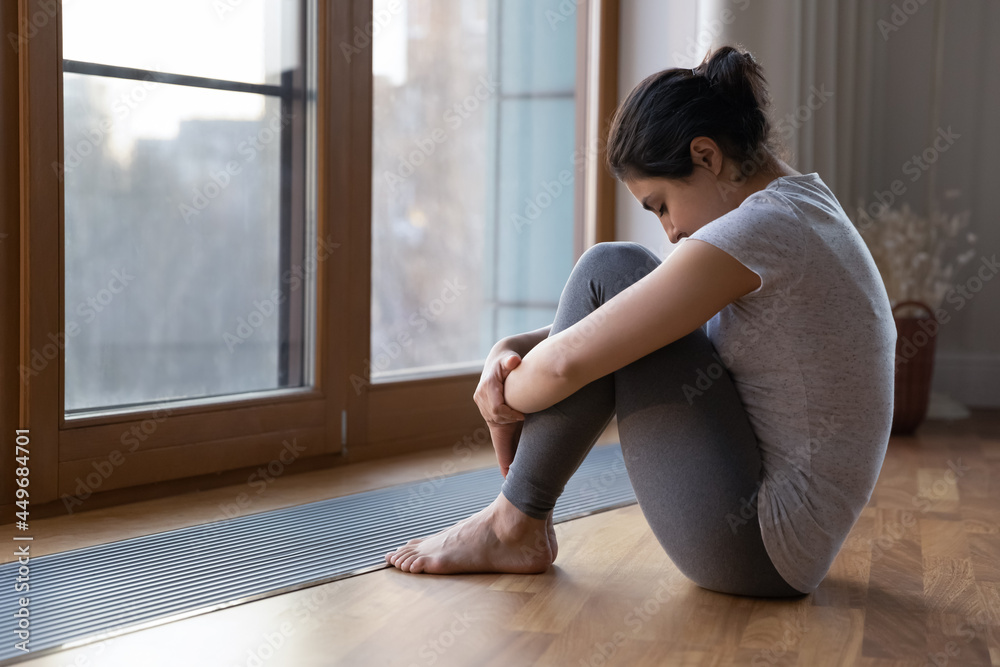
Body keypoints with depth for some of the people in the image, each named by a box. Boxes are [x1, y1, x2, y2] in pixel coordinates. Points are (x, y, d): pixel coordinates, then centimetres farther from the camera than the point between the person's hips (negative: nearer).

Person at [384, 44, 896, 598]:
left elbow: (568, 362, -20)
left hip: (758, 546, -10)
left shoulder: (757, 228, -19)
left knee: (611, 272, -9)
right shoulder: (806, 204, 12)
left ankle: (514, 525, 1)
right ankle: (519, 521, 13)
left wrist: (508, 406, 0)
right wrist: (508, 352, 2)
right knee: (620, 308, 12)